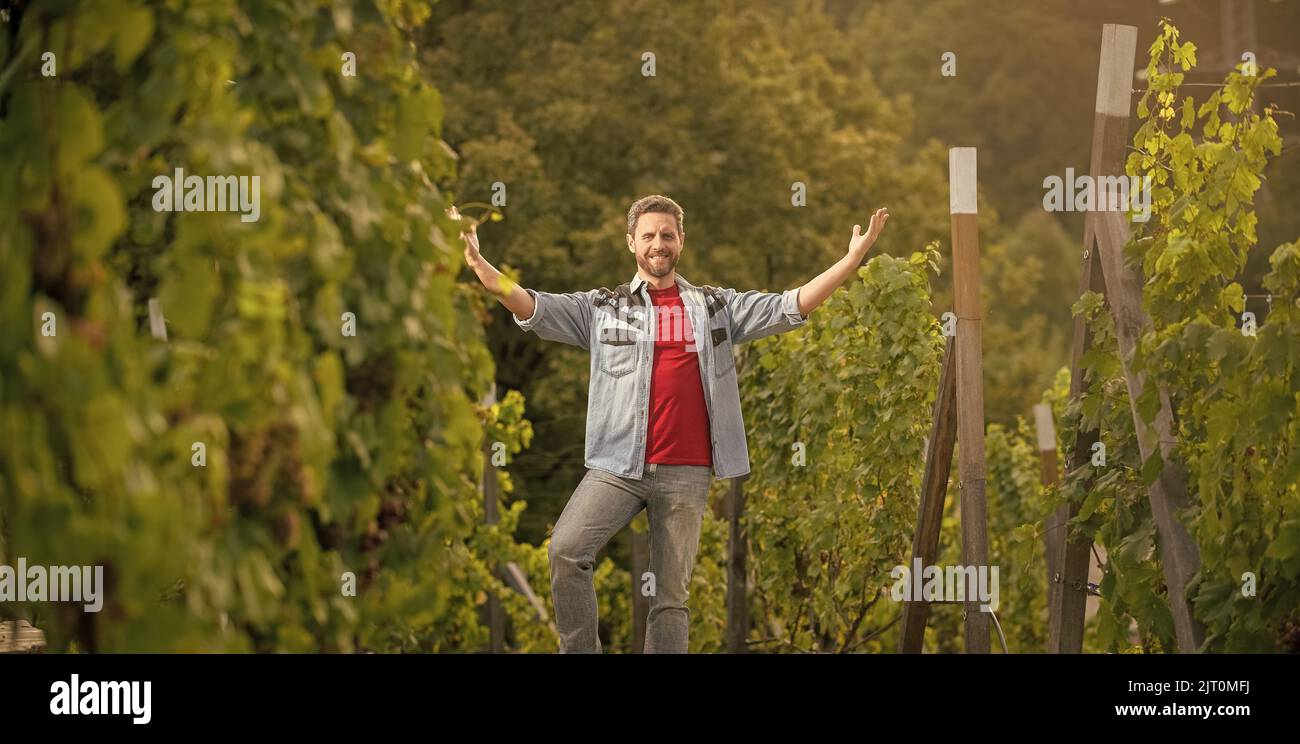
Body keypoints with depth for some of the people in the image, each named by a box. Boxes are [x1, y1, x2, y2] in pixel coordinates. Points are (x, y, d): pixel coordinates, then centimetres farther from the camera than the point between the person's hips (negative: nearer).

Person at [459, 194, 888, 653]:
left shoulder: (717, 307, 12)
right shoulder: (602, 308, 8)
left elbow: (790, 307, 7)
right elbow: (534, 309, -3)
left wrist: (853, 258, -2)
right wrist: (481, 269, -20)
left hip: (686, 475, 1)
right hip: (618, 465, -1)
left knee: (670, 596, 3)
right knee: (566, 549, -23)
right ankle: (579, 651, -8)